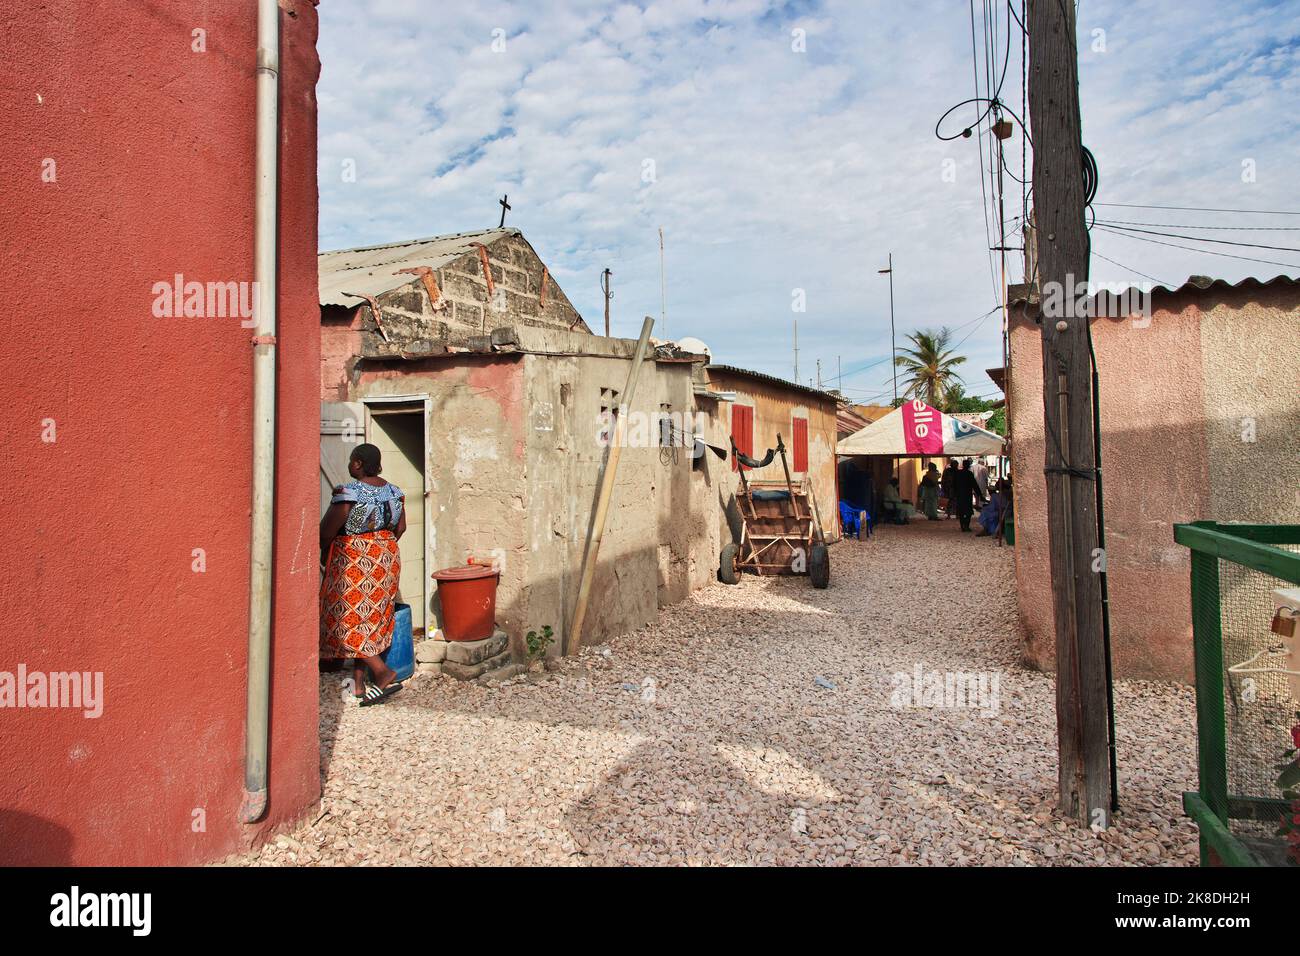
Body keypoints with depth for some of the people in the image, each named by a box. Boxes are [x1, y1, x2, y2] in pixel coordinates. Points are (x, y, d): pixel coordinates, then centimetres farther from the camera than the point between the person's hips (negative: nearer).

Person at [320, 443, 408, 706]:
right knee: (370, 621, 13)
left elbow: (326, 531, -12)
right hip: (387, 561, 7)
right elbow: (400, 528, 12)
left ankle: (384, 673, -6)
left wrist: (325, 553, 7)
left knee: (349, 621, 3)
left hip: (353, 563, -7)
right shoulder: (394, 491, 4)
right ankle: (359, 684, 19)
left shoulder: (348, 493, -17)